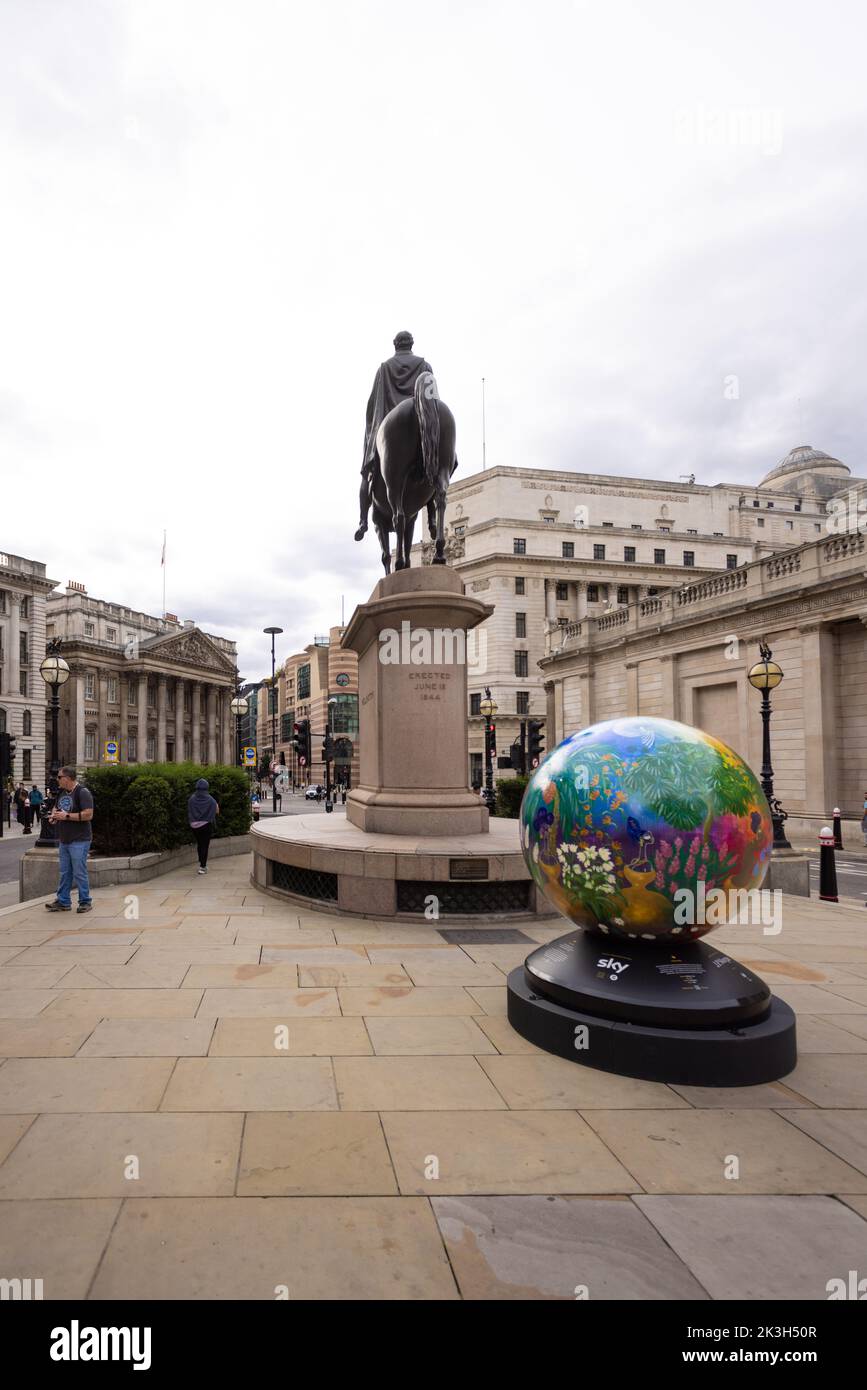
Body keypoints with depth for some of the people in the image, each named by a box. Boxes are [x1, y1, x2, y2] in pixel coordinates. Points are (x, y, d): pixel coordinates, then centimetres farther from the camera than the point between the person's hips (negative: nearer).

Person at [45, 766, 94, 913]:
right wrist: (54, 815, 4)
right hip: (64, 840, 8)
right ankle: (63, 902, 22)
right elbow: (56, 807, 27)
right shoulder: (62, 792, 11)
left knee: (79, 873, -2)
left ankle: (86, 902, 8)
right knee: (65, 873, 14)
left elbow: (88, 814, -23)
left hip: (79, 841, -8)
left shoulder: (83, 792, -15)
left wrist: (67, 816, -21)